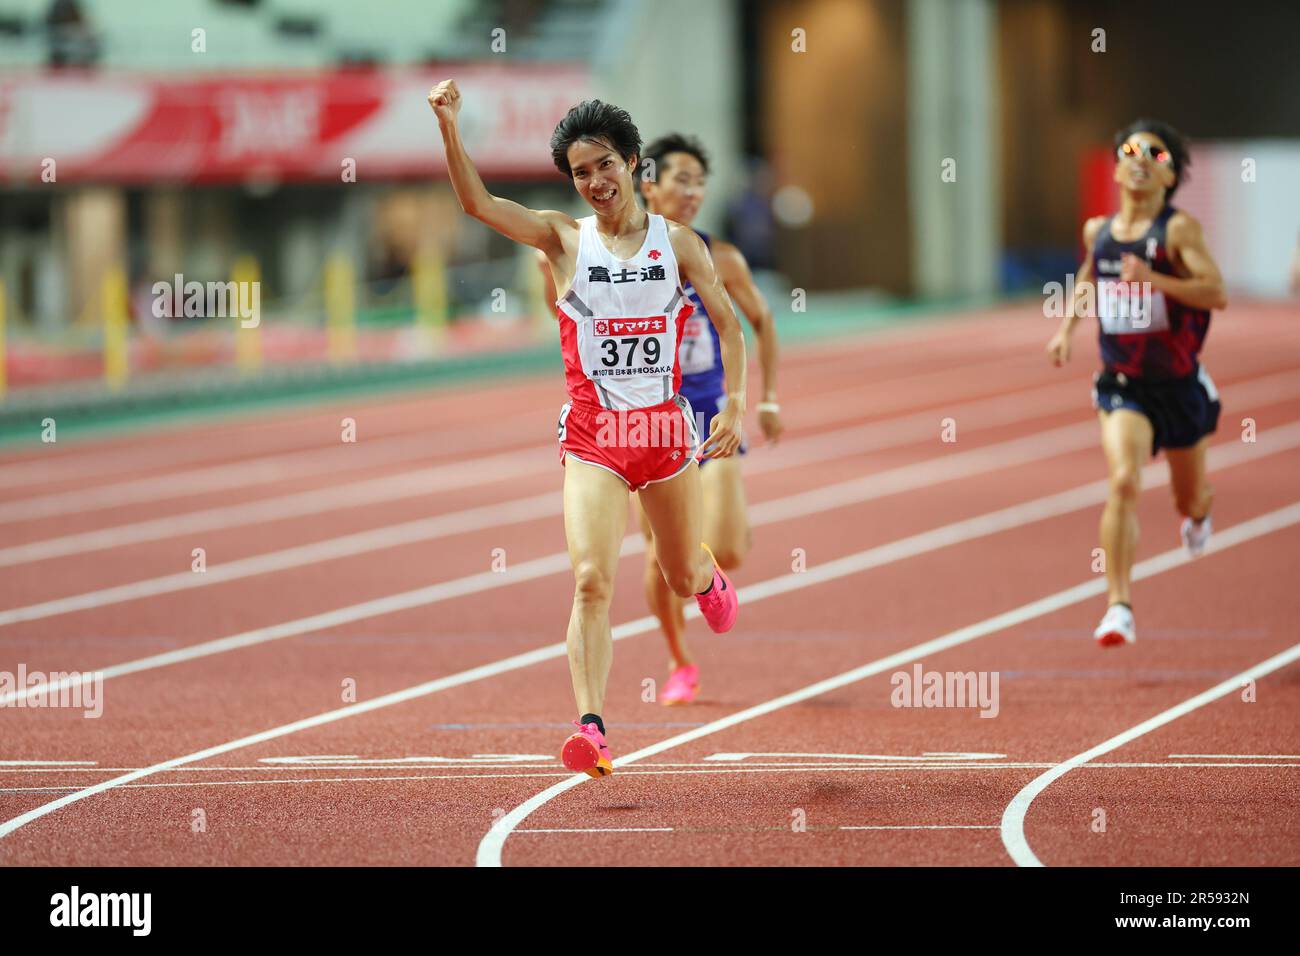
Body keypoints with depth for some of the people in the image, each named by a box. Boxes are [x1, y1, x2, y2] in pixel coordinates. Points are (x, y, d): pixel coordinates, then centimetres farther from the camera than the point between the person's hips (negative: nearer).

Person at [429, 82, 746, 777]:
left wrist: (734, 406, -6)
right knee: (591, 580, -18)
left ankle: (711, 581, 57)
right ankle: (590, 728, -23)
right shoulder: (564, 240, -1)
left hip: (665, 427, 2)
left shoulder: (677, 243, 2)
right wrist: (448, 128, -28)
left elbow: (728, 324, 7)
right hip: (592, 436, -2)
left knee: (683, 577, 19)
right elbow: (476, 203, -14)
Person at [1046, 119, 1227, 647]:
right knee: (1123, 483, -22)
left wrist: (1152, 278, -35)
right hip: (1122, 384, 1)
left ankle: (1198, 510, 57)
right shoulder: (1097, 231, 1)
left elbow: (1217, 292, -25)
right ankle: (1119, 607, -22)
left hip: (1180, 384, -1)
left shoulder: (1178, 230, -14)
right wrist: (1066, 327, 9)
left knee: (1189, 501, 17)